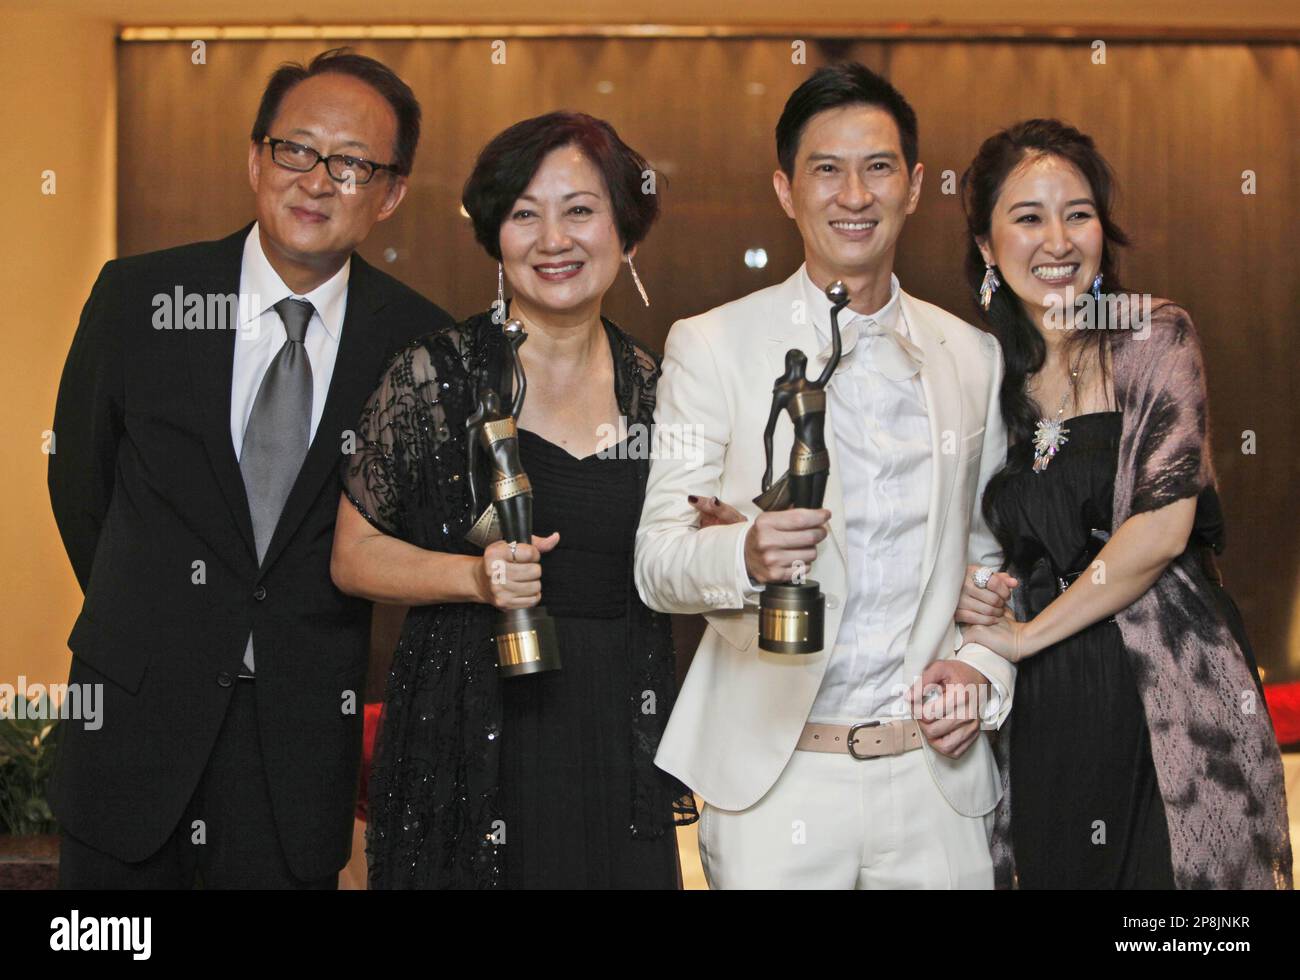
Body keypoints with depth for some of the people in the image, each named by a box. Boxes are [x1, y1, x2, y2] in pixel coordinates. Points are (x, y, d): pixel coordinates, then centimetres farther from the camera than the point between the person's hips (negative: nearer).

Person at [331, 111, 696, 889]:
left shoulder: (654, 388, 6)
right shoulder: (435, 376, -5)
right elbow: (354, 555, -1)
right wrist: (474, 575, -16)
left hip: (620, 749, 3)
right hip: (467, 750, -3)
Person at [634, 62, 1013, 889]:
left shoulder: (973, 356, 9)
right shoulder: (712, 346, -2)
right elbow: (656, 563, -6)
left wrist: (982, 667, -1)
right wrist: (745, 554, -27)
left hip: (938, 776, 3)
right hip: (775, 783, -3)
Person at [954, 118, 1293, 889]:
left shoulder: (1156, 336, -4)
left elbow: (1164, 525, -13)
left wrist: (1025, 635, -8)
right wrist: (976, 592, -4)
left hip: (1169, 691, -3)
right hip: (1041, 712, 4)